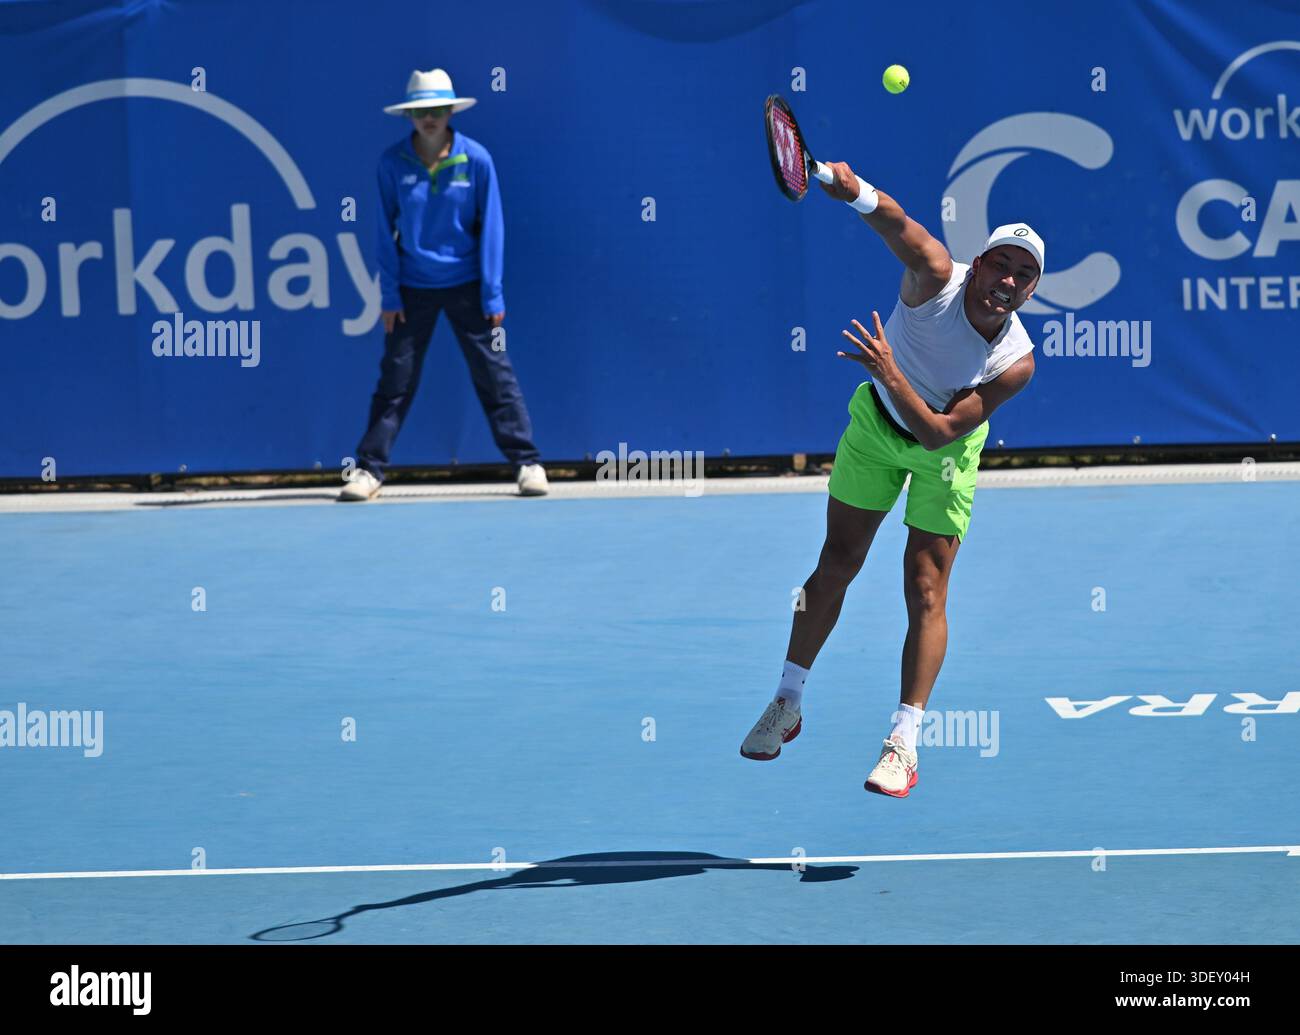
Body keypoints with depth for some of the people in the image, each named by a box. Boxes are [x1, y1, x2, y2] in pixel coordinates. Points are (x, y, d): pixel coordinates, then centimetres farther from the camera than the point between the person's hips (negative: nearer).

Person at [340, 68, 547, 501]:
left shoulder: (476, 159, -7)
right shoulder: (392, 163, -5)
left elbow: (490, 228, -4)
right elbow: (386, 232, 0)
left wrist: (492, 296, -7)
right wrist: (389, 295, -4)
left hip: (466, 285, -1)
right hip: (412, 288, 1)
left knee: (494, 376, 0)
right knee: (395, 381, 3)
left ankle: (527, 464, 6)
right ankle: (368, 469, 9)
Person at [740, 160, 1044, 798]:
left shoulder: (1015, 363, -30)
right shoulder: (937, 279, -30)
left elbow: (939, 432, -32)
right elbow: (899, 226, -50)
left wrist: (889, 371, -42)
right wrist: (859, 194, -71)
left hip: (945, 449, -1)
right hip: (876, 420, 1)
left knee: (925, 591, -8)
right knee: (835, 566, 6)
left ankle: (903, 743, -5)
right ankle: (787, 704, 22)